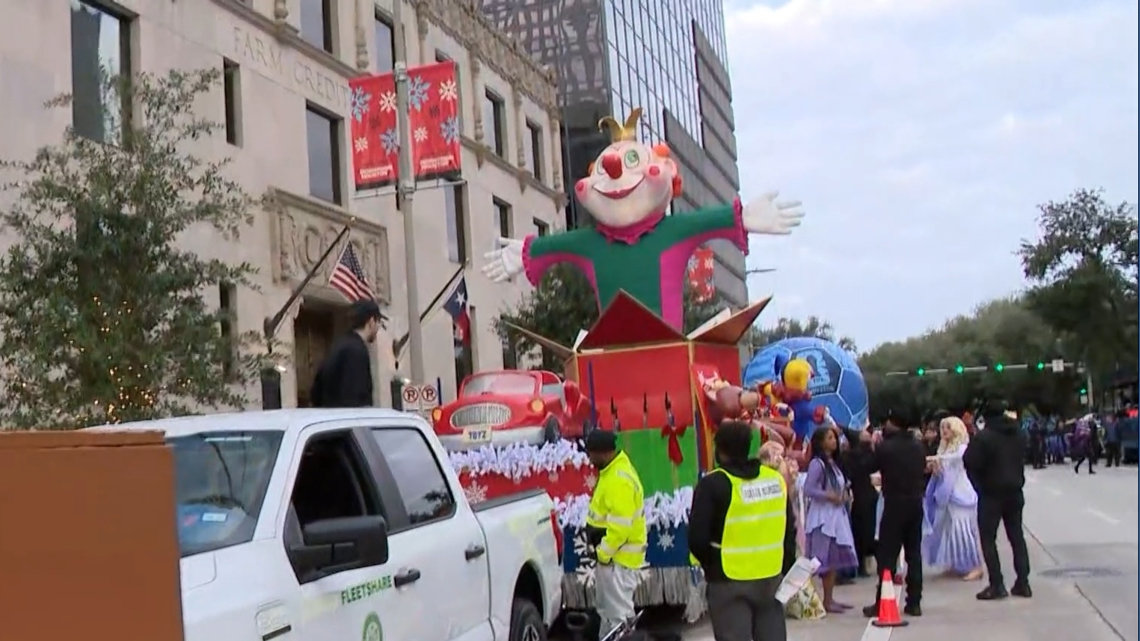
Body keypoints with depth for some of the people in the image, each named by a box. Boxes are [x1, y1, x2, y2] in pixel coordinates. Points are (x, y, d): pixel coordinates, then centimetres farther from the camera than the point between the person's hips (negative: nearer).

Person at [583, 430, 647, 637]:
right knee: (607, 608, 22)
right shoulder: (613, 470, 9)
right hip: (610, 553, 11)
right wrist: (602, 550, 15)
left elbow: (621, 525, -27)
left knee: (619, 613, -6)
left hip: (618, 557, -11)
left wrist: (604, 552, -18)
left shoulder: (619, 479, -25)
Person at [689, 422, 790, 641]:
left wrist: (709, 564, 7)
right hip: (771, 577, 5)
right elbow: (788, 530, 11)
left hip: (729, 581, -5)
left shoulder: (713, 484, -12)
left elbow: (698, 538, -12)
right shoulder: (776, 478, 5)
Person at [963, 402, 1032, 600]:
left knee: (988, 539, 1)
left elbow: (969, 462, -16)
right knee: (1017, 536, 13)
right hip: (1015, 491, 6)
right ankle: (1023, 583, 12)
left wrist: (979, 485, -2)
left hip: (991, 494, -6)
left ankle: (997, 585, -4)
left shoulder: (983, 437, -17)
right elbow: (1022, 458, 16)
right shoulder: (1018, 434, 4)